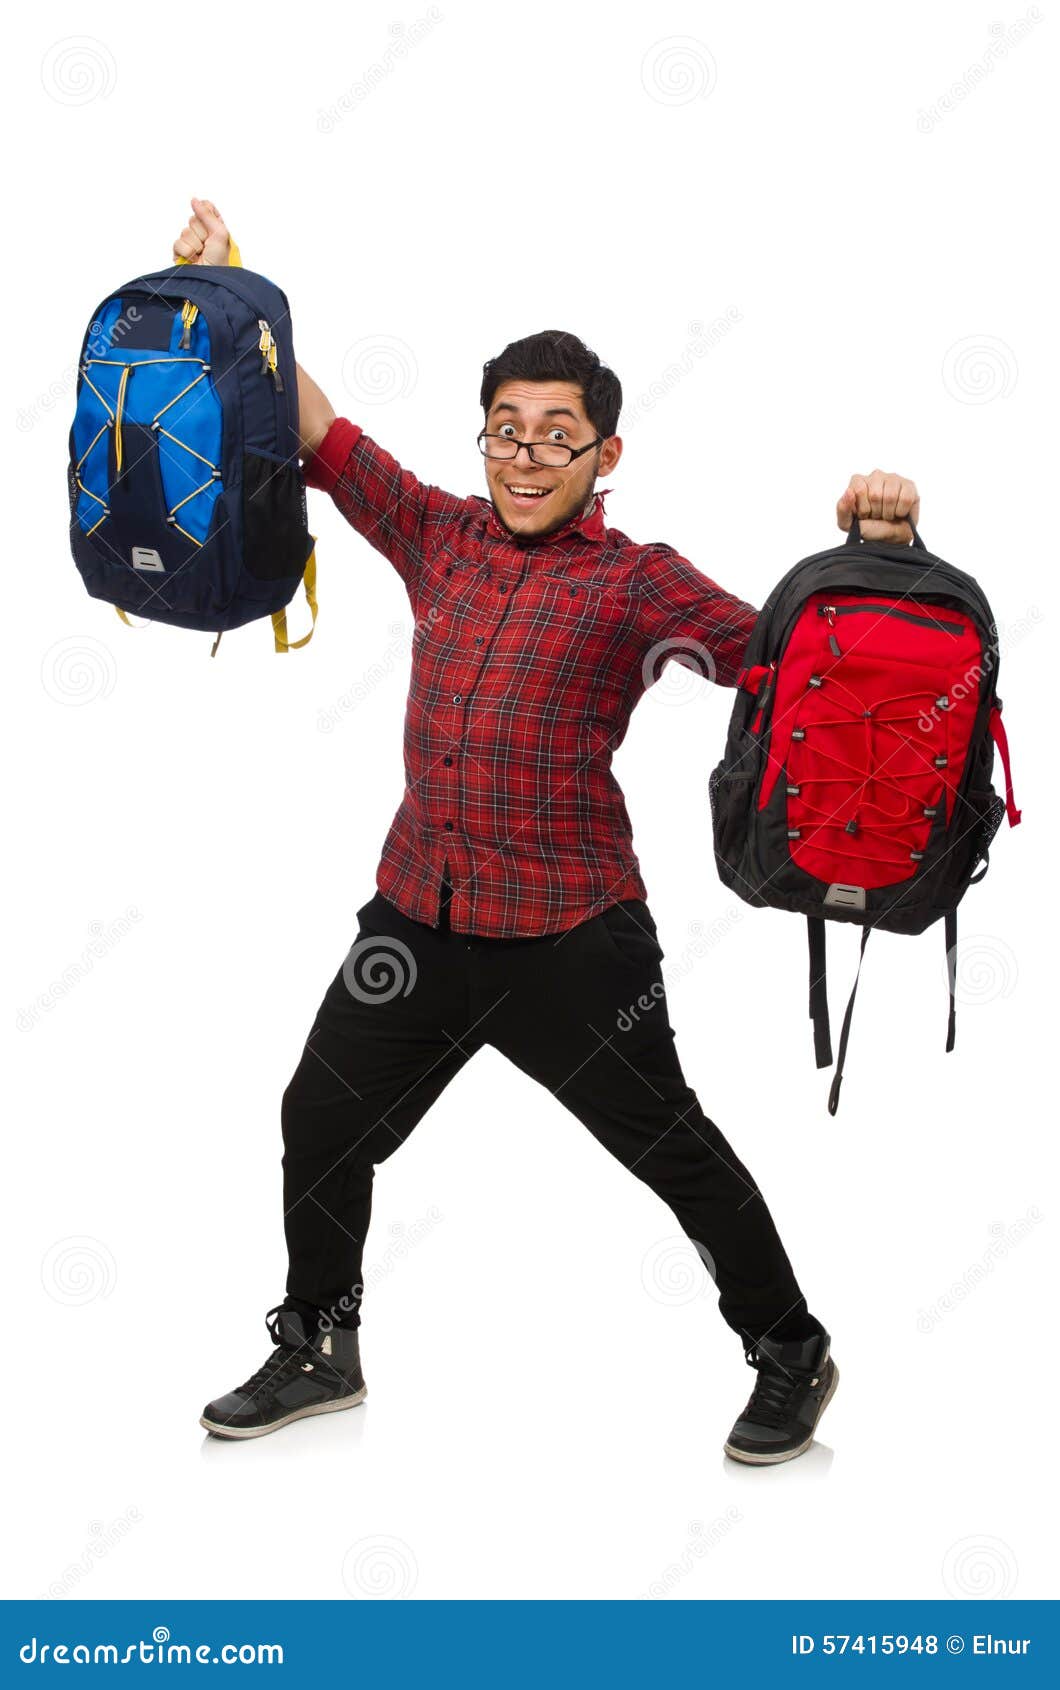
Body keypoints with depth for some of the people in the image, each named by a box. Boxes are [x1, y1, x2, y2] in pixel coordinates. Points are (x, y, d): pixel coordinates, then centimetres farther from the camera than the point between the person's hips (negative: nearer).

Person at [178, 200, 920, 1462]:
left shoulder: (638, 582, -6)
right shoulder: (440, 537, 8)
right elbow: (317, 433, 14)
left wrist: (869, 550, -30)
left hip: (567, 932, -5)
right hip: (418, 910, 5)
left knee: (671, 1148, 5)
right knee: (321, 1122, 15)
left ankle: (791, 1355, 26)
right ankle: (318, 1349, 37)